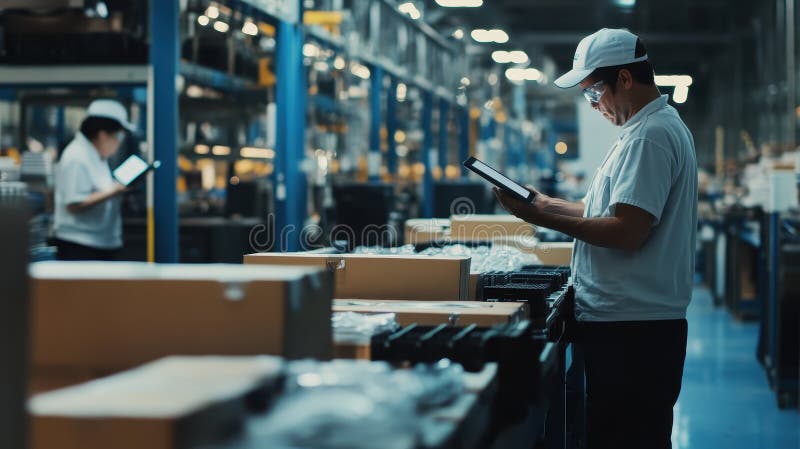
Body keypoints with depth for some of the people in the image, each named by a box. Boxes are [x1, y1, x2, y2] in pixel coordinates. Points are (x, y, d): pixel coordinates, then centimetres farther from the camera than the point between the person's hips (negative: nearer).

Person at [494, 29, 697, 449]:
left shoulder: (649, 137, -16)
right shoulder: (661, 126, 19)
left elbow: (627, 232, -23)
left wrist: (544, 219, -17)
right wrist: (547, 203, 16)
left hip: (629, 331, -11)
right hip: (630, 323, 11)